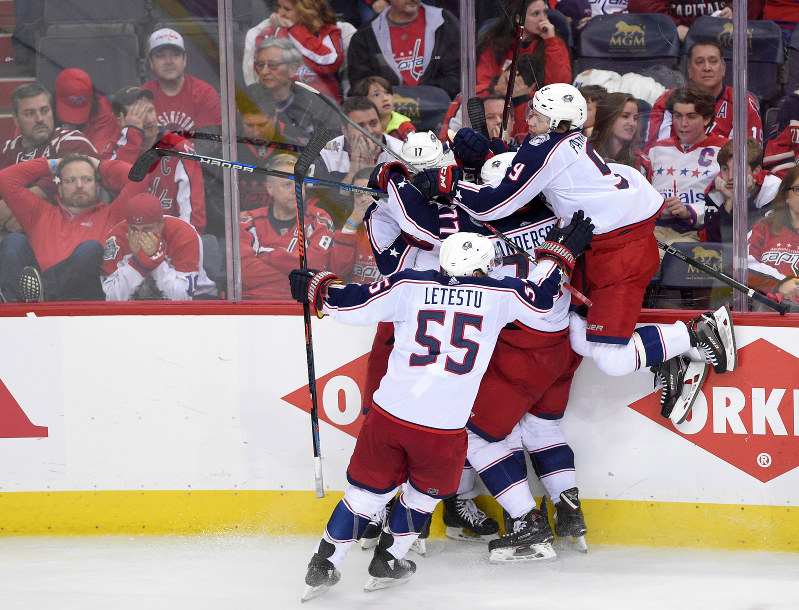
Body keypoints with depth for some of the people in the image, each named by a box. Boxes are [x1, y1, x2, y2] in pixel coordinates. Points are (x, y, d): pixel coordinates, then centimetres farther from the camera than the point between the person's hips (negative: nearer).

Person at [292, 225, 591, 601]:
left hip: (389, 414, 2)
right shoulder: (498, 295, 0)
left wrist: (315, 288, 20)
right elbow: (541, 298, 15)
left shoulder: (409, 287, 2)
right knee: (426, 492, 25)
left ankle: (321, 569, 20)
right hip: (443, 429, -2)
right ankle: (386, 564, 31)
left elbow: (352, 305, 3)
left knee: (369, 489, 17)